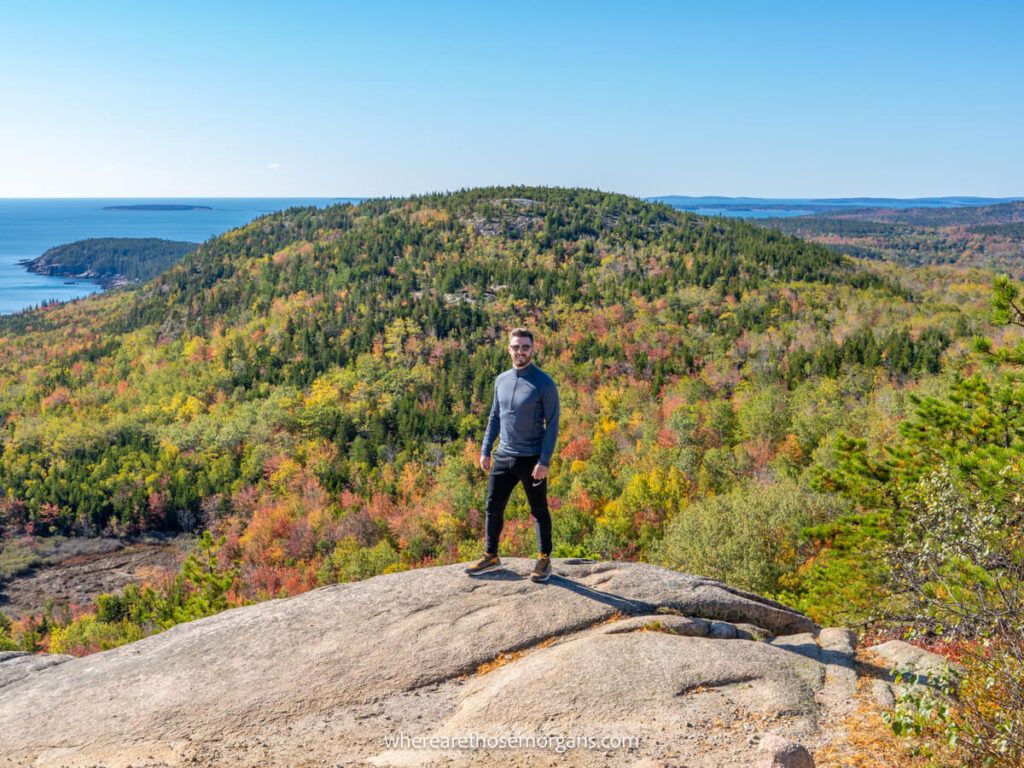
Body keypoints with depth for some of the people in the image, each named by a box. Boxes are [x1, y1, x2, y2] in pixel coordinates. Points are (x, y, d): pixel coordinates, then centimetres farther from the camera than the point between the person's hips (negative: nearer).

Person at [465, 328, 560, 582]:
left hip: (532, 459, -5)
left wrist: (544, 461, -18)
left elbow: (552, 424, -12)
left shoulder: (544, 383, -11)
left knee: (539, 511, 8)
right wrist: (485, 450, 9)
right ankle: (491, 557, 24)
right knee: (493, 507, 10)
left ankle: (544, 559, 21)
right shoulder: (501, 380, 7)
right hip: (503, 457, 5)